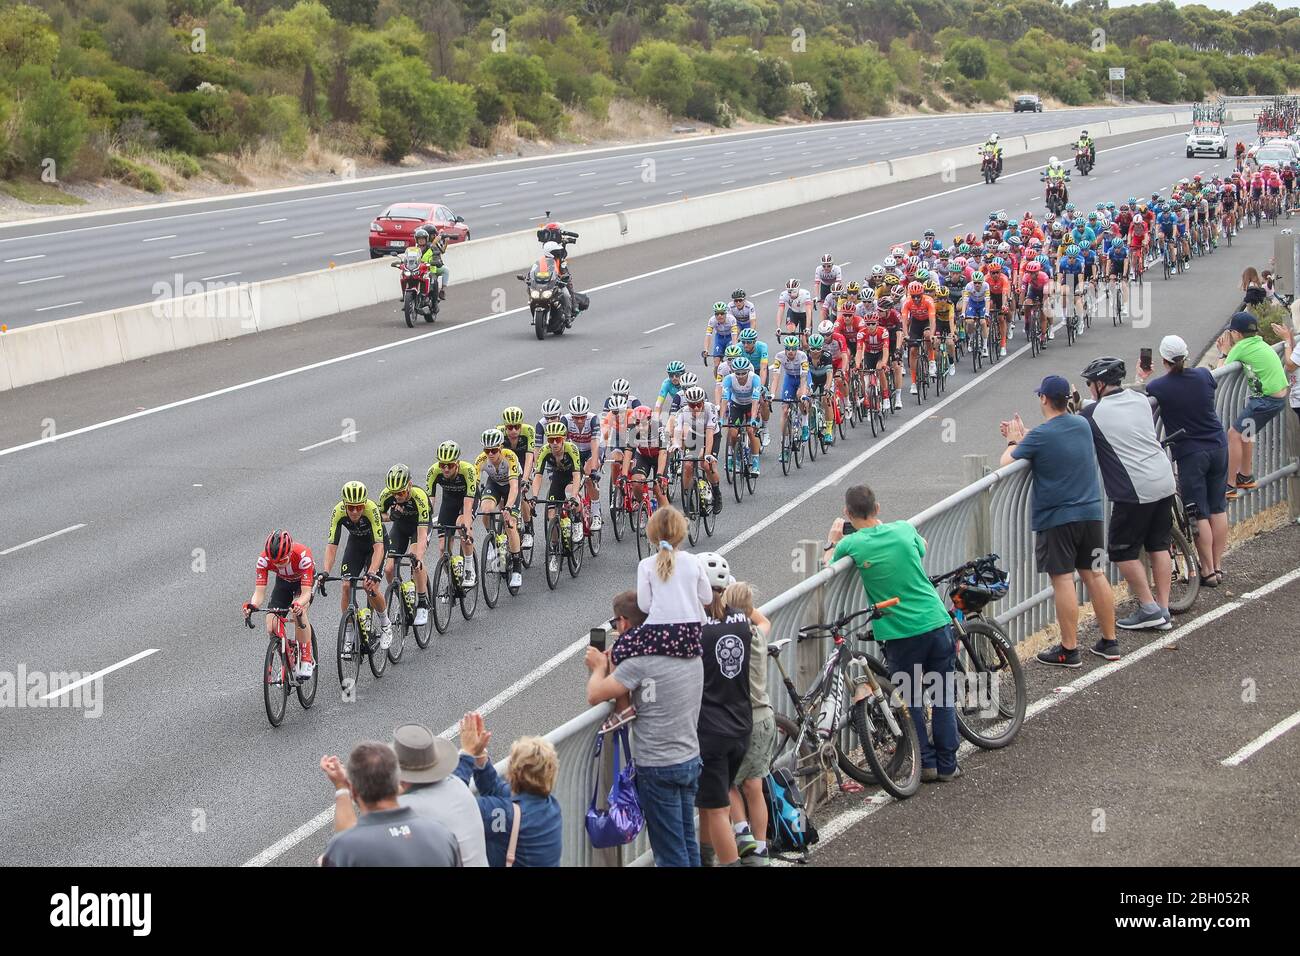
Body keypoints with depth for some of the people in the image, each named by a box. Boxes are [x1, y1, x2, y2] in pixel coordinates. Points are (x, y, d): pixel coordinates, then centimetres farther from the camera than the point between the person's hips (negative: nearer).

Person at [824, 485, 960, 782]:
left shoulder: (851, 544, -10)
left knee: (912, 701, 14)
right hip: (936, 622, 2)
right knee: (943, 697, 13)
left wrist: (833, 540, 23)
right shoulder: (903, 529, 0)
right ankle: (947, 765, 17)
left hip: (899, 634, -2)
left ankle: (927, 763, 14)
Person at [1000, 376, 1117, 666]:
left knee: (1063, 579, -3)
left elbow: (1006, 462, -4)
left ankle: (1069, 650, -2)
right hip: (1090, 512, 6)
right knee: (1095, 575, 12)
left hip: (1056, 518, -6)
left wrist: (1014, 442, 15)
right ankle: (1109, 641, 17)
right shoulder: (1083, 425, 6)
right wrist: (1023, 436, 21)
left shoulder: (1039, 437, -15)